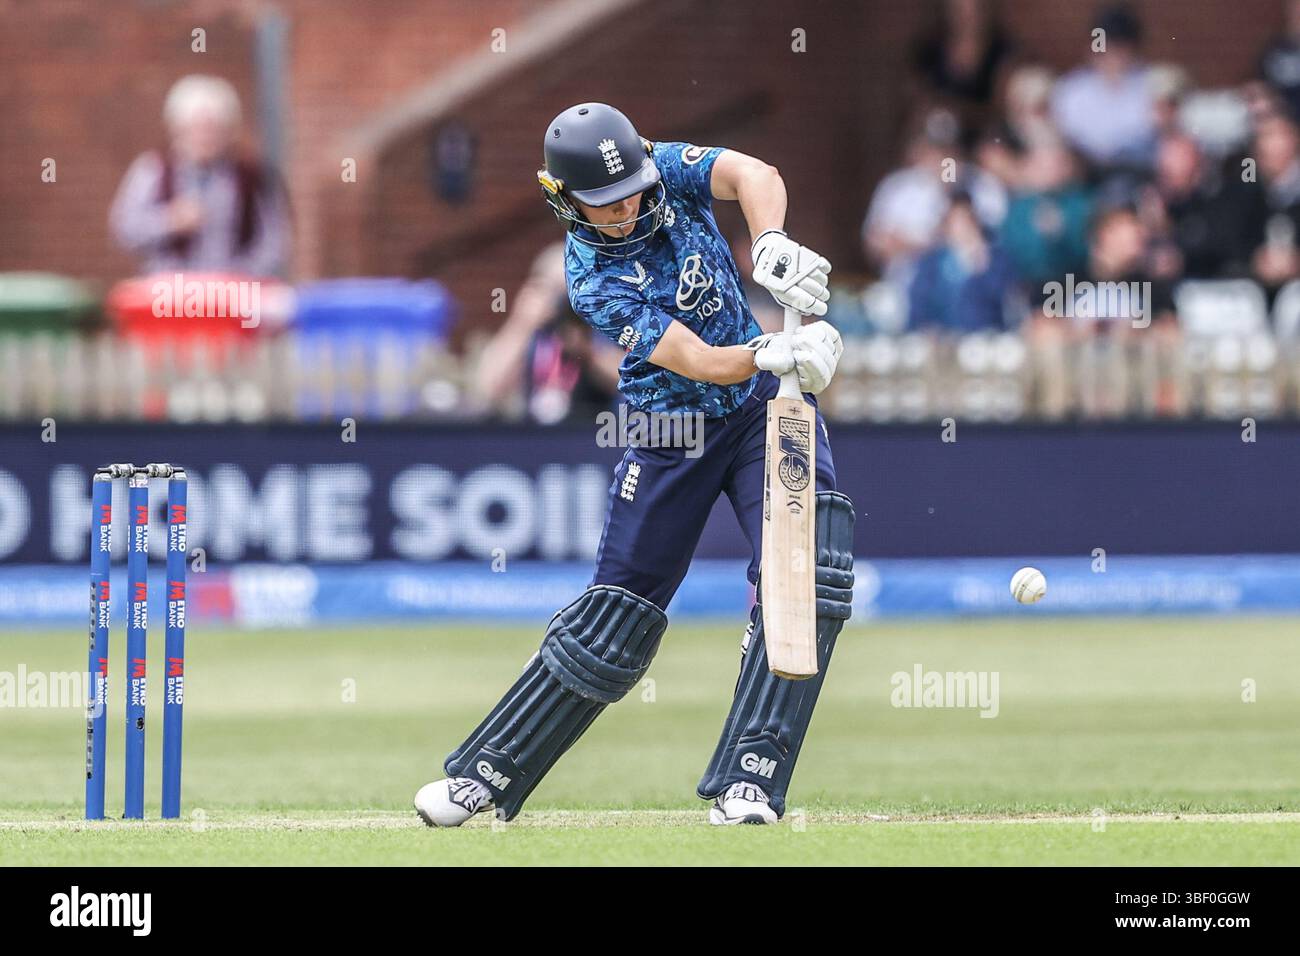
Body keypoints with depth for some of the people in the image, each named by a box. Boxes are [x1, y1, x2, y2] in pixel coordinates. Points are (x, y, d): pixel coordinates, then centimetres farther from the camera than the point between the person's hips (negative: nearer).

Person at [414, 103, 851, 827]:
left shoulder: (665, 171, -9)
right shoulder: (594, 281, -19)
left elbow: (755, 176, -28)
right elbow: (698, 362, -28)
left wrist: (773, 244, -49)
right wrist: (775, 352, -47)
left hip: (764, 407, 2)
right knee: (616, 612, 2)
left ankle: (751, 781, -18)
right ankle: (486, 773, 16)